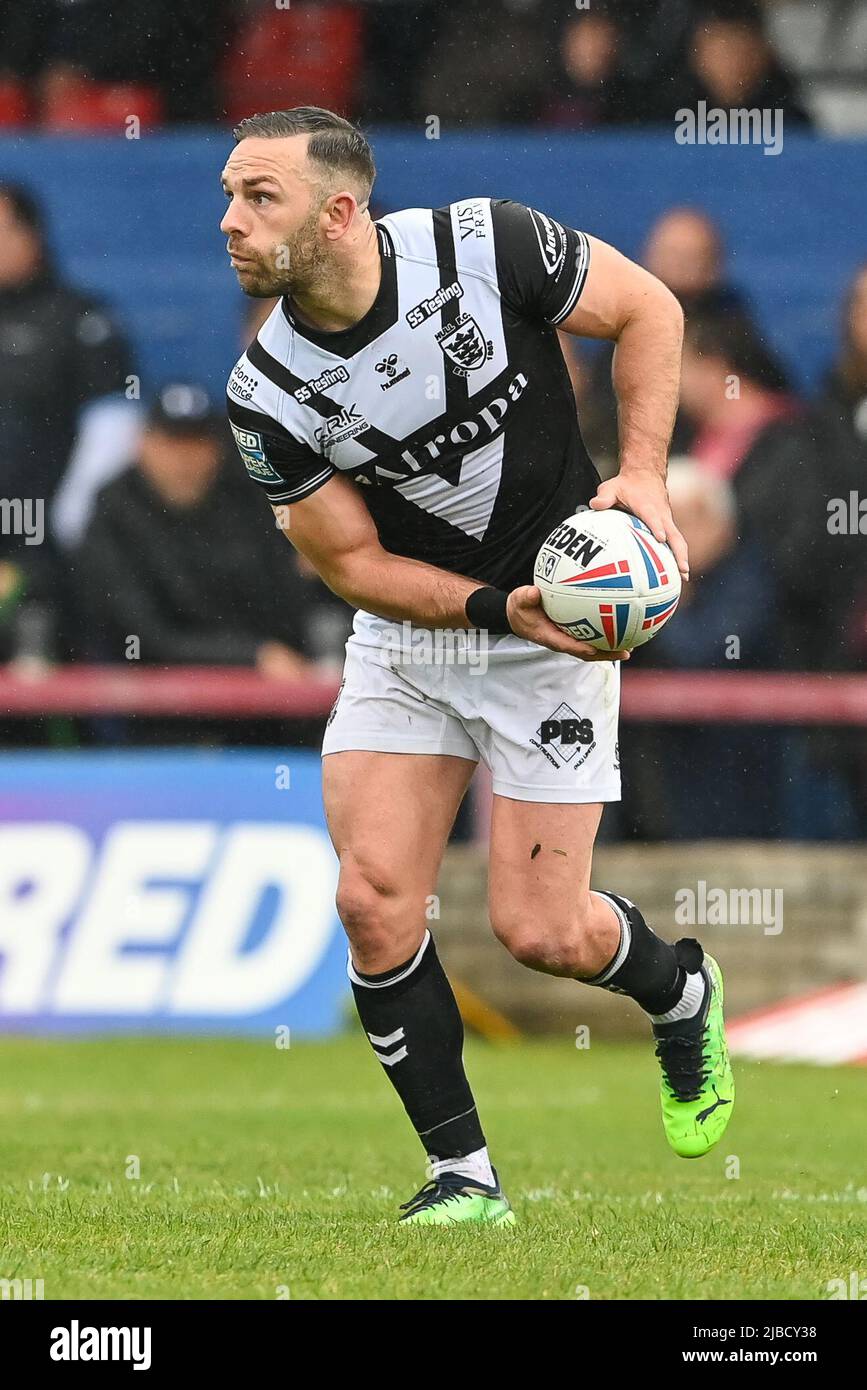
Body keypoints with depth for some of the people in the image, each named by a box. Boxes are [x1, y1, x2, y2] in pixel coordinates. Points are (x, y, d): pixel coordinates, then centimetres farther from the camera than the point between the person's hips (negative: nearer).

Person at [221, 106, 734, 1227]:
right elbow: (353, 562, -7)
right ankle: (463, 1175, 6)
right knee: (374, 903, -10)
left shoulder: (490, 248, -21)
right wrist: (496, 610, -22)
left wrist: (643, 471, -16)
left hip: (560, 627, -2)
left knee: (537, 931, -6)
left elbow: (648, 310, -5)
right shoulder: (268, 397, -15)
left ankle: (679, 992, 30)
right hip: (407, 634, 3)